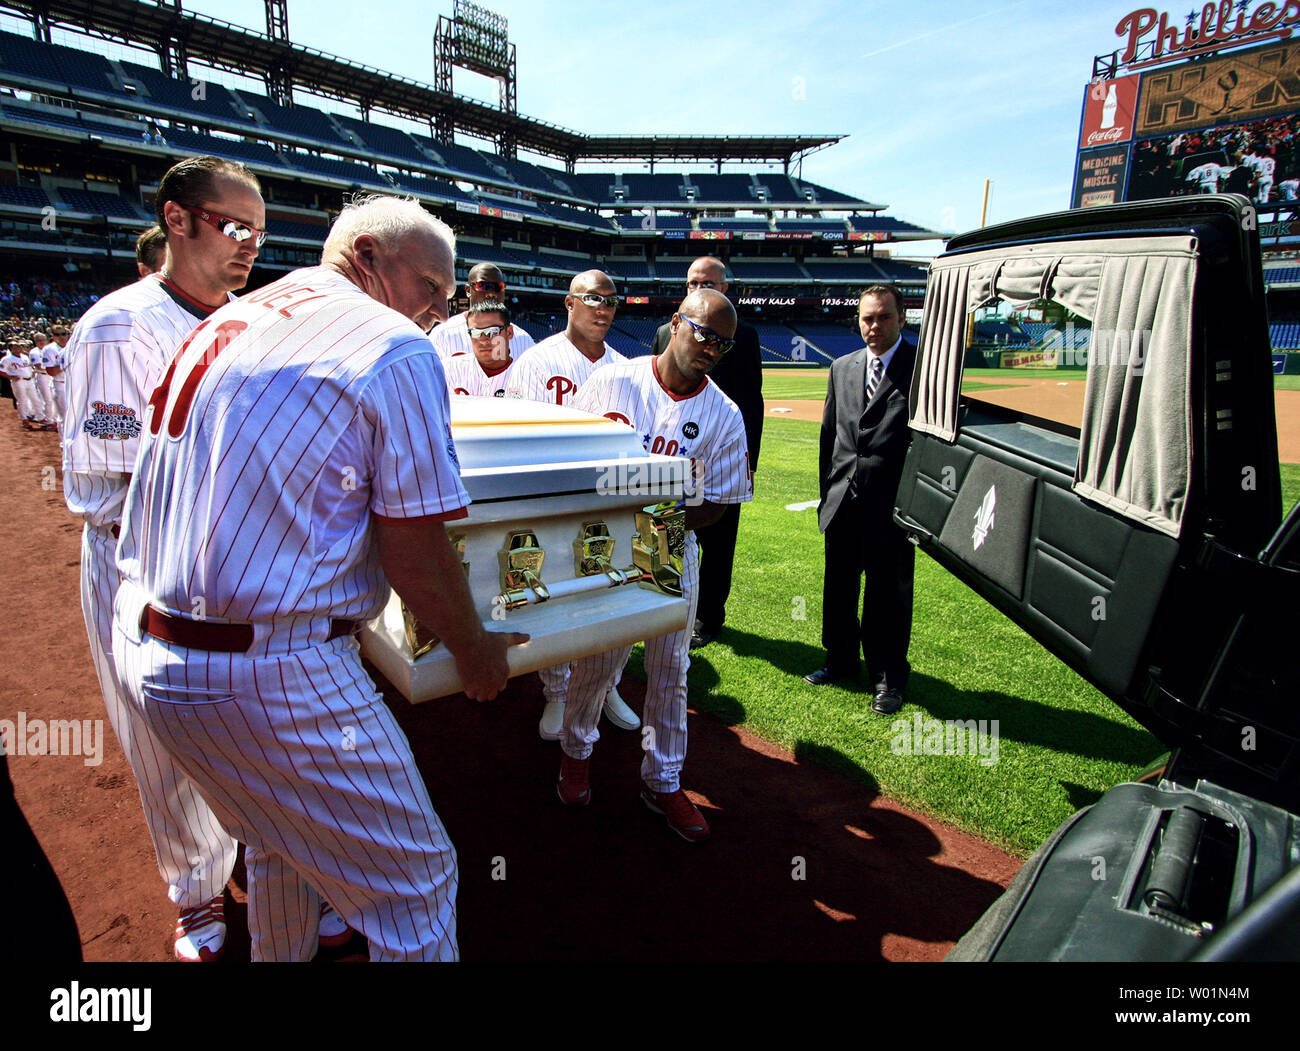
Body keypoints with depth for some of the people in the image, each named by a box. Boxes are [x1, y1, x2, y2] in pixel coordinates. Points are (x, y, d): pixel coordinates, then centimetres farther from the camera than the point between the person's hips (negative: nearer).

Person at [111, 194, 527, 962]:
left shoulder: (222, 325, 15)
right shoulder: (397, 351, -12)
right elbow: (415, 556, -15)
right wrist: (477, 652, 0)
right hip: (269, 673, -9)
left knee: (281, 841, 32)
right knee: (416, 884, 6)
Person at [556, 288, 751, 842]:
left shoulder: (724, 416, -5)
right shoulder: (610, 381, -7)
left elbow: (717, 503, -3)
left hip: (674, 552, 1)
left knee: (670, 671, 11)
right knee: (595, 660, 9)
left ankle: (662, 781, 31)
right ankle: (576, 749, 39)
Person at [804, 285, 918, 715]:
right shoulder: (842, 368, 11)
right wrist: (827, 491, 11)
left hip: (891, 503, -5)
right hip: (842, 502, 5)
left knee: (888, 594, 6)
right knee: (839, 588, 16)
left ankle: (888, 677, 23)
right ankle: (840, 660, 35)